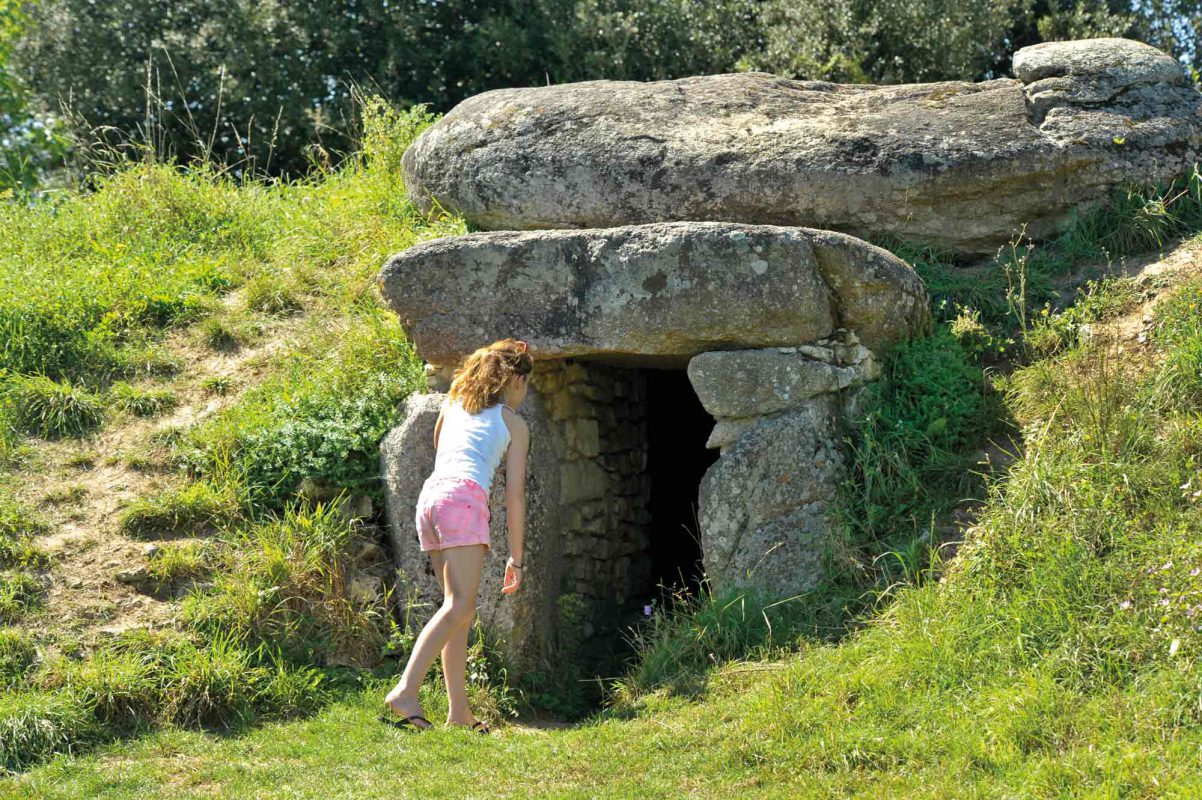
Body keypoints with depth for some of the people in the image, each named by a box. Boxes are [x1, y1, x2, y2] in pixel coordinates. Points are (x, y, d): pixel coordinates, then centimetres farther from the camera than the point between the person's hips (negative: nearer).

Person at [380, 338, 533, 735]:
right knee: (458, 606, -15)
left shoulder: (453, 404, 27)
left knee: (462, 607, 9)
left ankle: (459, 711, 5)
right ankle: (405, 691, -32)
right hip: (465, 496, -6)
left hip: (429, 493, 6)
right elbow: (514, 494, 9)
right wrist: (516, 557, 11)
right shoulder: (515, 424, 13)